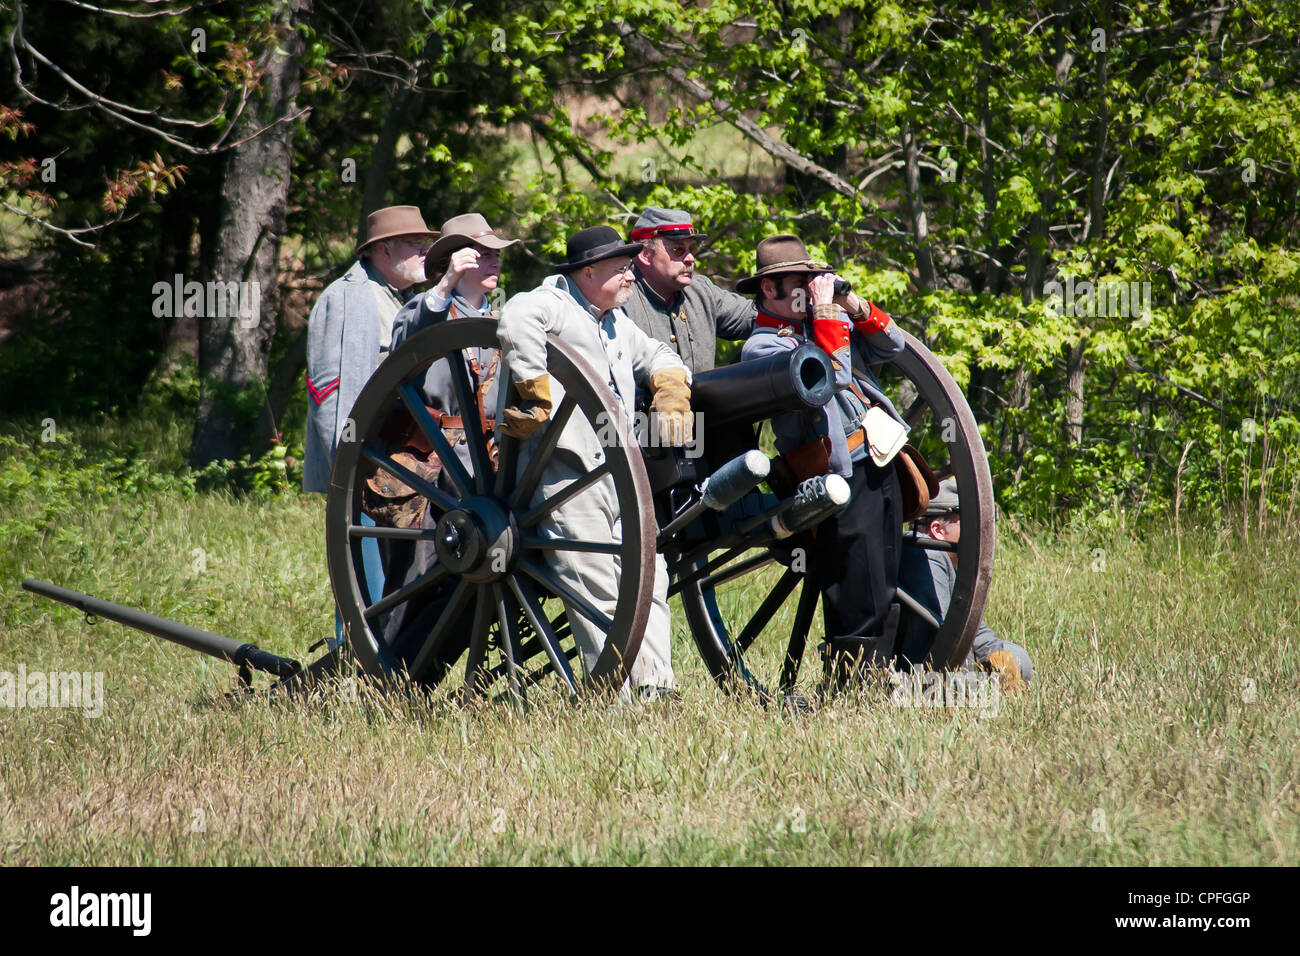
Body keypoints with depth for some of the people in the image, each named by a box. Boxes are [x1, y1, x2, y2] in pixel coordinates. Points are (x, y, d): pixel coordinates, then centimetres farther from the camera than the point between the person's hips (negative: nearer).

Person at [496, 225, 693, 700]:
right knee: (598, 593, -11)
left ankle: (654, 688, -3)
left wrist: (672, 400, 19)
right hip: (567, 470, -9)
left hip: (619, 473, 9)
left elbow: (659, 358, 40)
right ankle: (614, 699, -10)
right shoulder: (553, 304, -3)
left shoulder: (616, 324, 25)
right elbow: (517, 321, -27)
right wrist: (537, 399, -26)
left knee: (648, 576, -2)